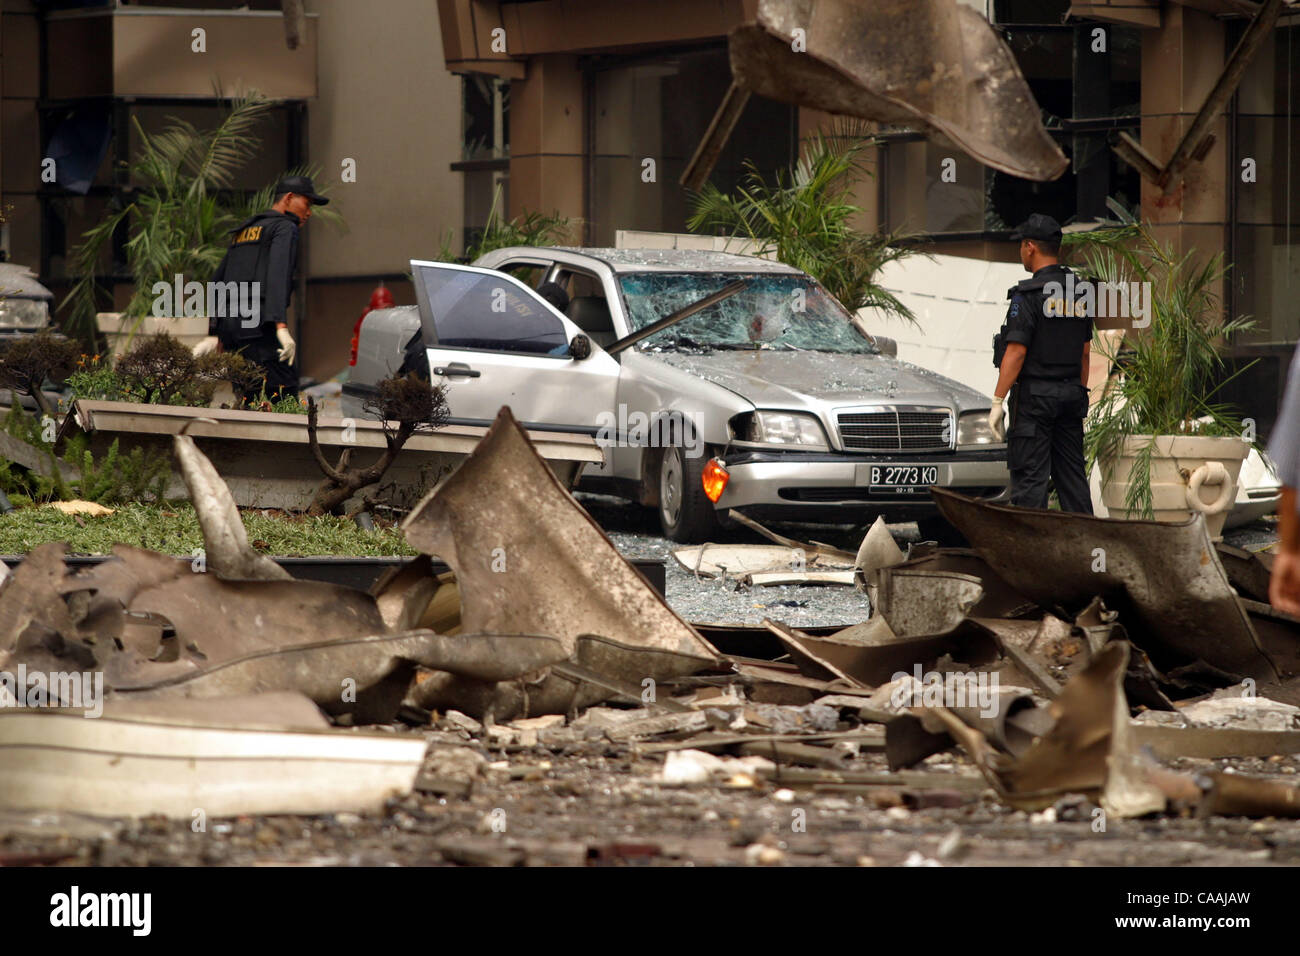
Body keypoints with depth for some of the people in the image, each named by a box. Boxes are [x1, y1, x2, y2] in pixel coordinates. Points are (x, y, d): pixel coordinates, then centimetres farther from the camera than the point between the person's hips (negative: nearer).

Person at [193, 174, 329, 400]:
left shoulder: (243, 231, 26)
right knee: (284, 398, -15)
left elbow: (218, 282, 25)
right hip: (258, 326, -8)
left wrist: (214, 335, 23)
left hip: (229, 324, 8)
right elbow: (278, 274, -17)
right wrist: (281, 328, -26)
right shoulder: (285, 227, 0)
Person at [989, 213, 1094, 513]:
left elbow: (1016, 353, -17)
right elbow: (1085, 351, 15)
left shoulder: (1029, 295, -13)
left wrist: (997, 401, -14)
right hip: (1070, 394, 7)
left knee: (1029, 477, -6)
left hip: (1034, 396, -7)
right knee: (1072, 476, 11)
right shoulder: (1078, 292, 10)